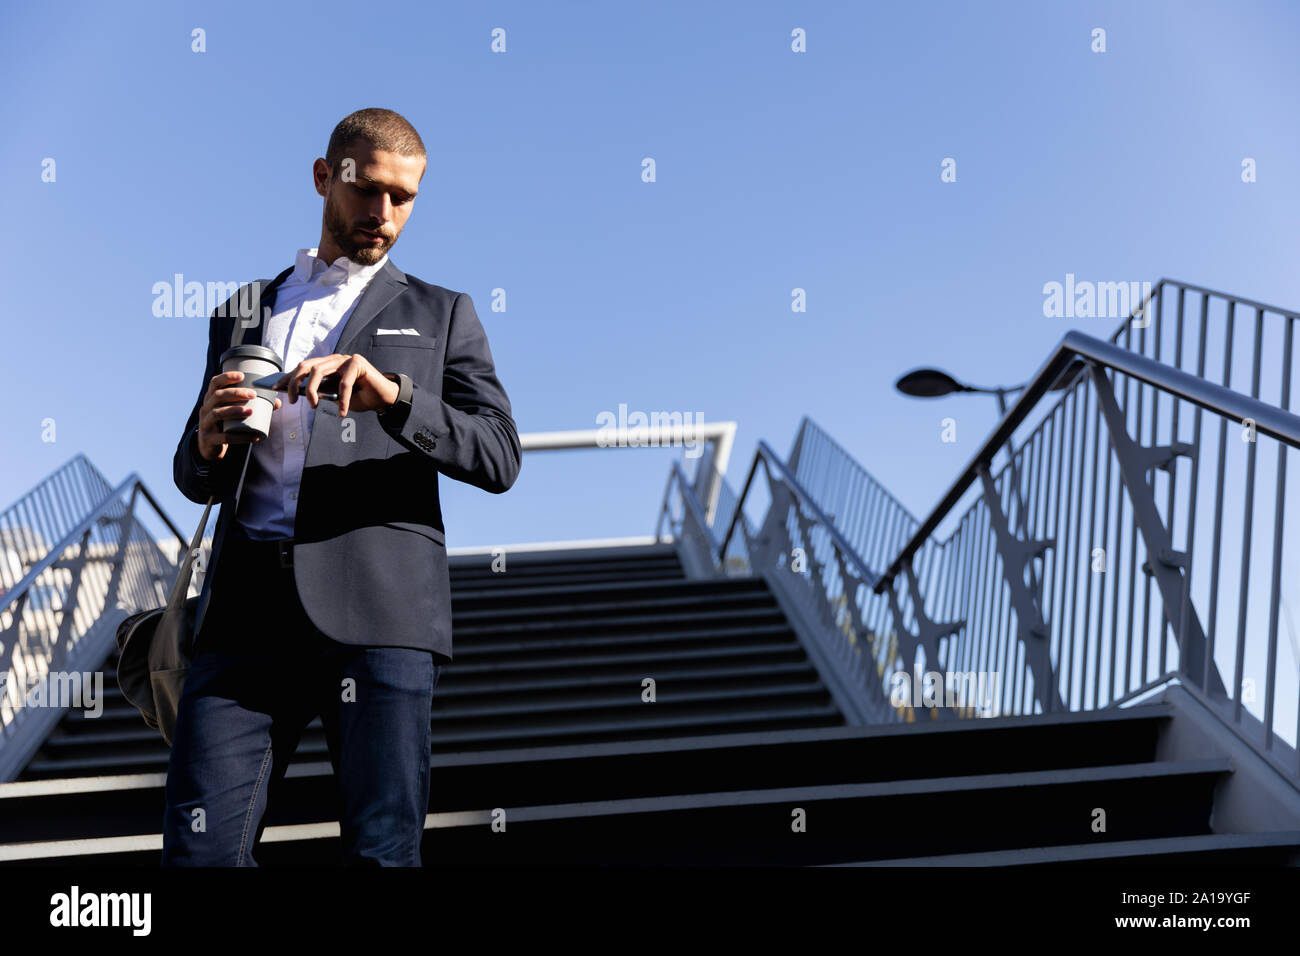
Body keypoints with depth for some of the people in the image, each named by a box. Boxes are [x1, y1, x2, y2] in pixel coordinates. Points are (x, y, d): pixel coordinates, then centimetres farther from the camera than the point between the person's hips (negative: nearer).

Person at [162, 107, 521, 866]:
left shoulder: (442, 315, 17)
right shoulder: (244, 314, 24)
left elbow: (499, 459, 2)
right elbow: (196, 479, 23)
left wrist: (393, 396, -15)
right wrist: (209, 440, -2)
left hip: (380, 607, -2)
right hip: (251, 605, 2)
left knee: (382, 851, -7)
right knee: (200, 847, -6)